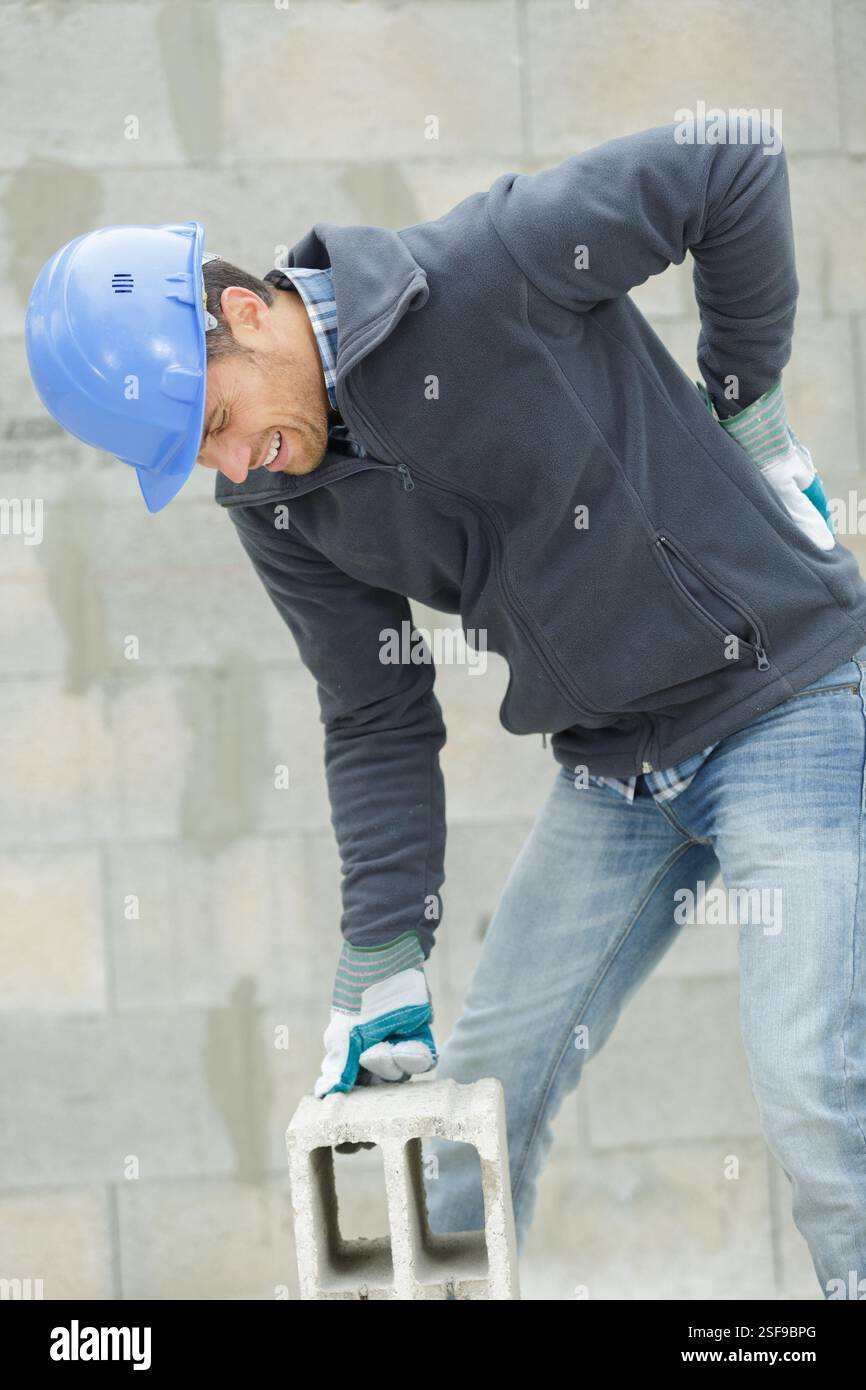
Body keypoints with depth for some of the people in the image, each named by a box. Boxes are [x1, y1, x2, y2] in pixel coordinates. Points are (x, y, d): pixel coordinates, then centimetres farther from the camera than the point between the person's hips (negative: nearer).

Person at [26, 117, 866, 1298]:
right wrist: (385, 964, 0)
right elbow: (380, 726, 5)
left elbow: (731, 171, -13)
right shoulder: (278, 505, -3)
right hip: (613, 763, 6)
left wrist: (746, 405, -5)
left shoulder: (487, 272, -23)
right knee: (483, 1081, 8)